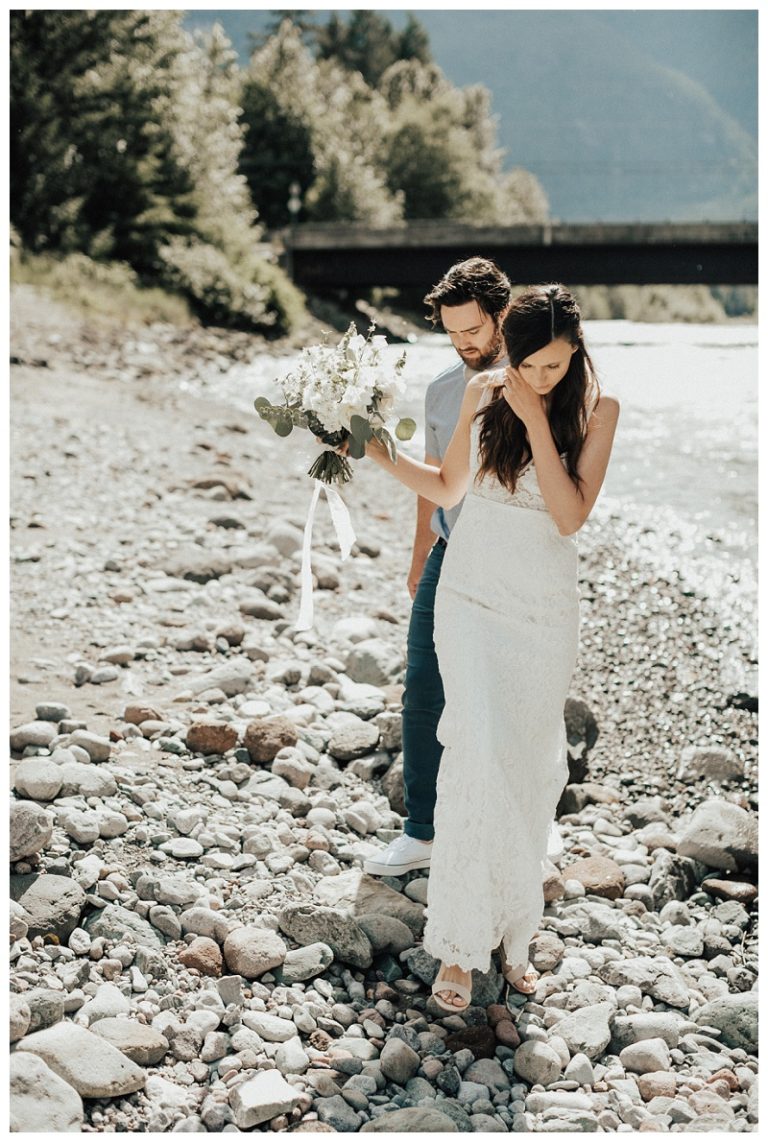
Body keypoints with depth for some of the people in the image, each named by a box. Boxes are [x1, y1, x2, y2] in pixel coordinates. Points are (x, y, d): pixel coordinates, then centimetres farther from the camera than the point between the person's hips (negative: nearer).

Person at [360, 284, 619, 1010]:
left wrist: (536, 422, -19)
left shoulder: (595, 410, -5)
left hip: (546, 610, 0)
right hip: (472, 598, 0)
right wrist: (382, 457, -3)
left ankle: (512, 931, 25)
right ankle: (462, 944, -3)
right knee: (482, 758, -12)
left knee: (530, 771, 7)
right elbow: (449, 488, 11)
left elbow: (570, 515, -15)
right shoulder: (484, 392, -1)